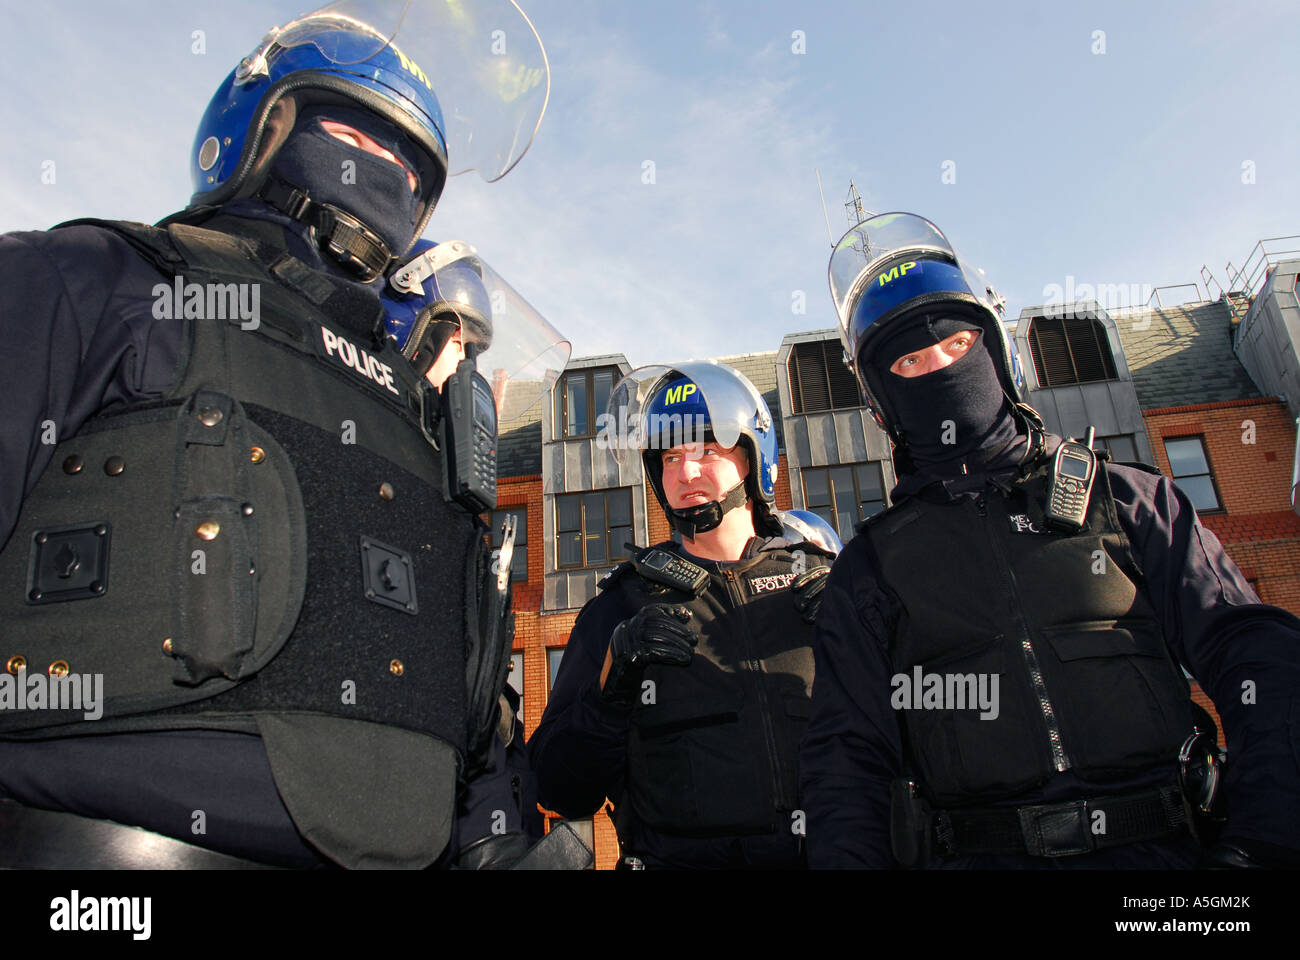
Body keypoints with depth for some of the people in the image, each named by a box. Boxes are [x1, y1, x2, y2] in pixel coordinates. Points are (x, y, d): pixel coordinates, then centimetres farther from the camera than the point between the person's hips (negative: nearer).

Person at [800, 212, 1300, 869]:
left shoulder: (1118, 498, 11)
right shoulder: (873, 563, 8)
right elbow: (848, 755, 4)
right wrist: (848, 861, -13)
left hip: (1160, 845, 2)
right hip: (976, 855, -2)